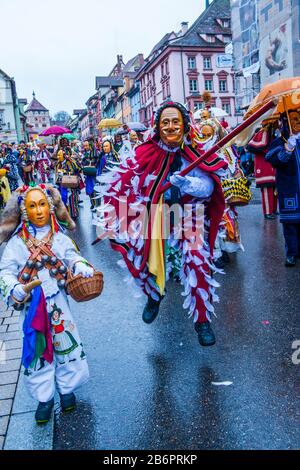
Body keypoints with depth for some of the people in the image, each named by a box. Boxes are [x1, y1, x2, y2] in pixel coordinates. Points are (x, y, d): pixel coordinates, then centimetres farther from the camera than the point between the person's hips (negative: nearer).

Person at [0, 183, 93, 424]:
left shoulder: (60, 237, -1)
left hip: (58, 302, 1)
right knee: (37, 349, 9)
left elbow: (72, 256, -7)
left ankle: (66, 389, 30)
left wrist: (82, 268, -29)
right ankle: (44, 397, 27)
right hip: (32, 305, -1)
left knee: (67, 345, 6)